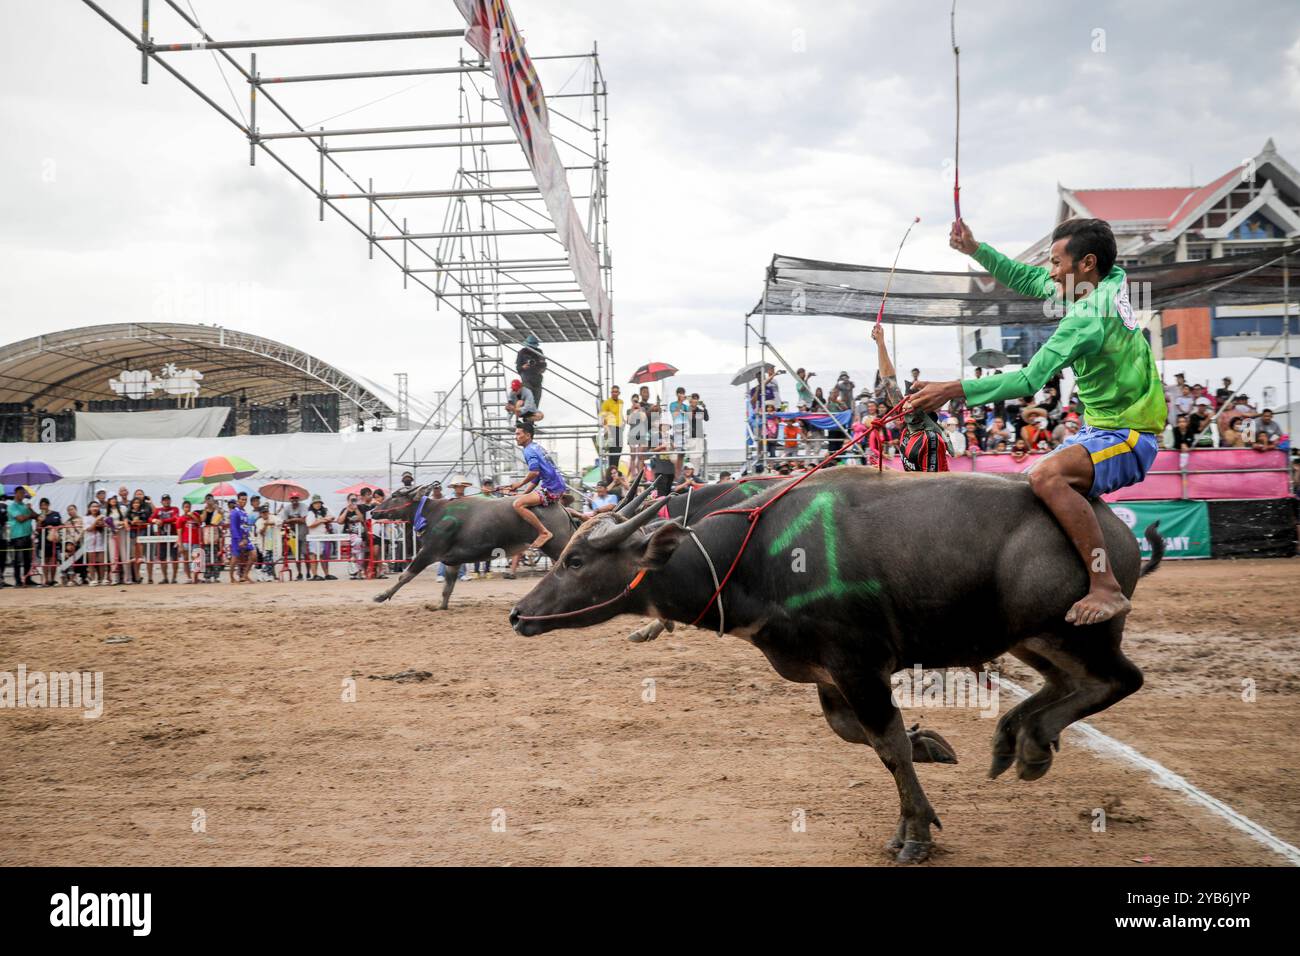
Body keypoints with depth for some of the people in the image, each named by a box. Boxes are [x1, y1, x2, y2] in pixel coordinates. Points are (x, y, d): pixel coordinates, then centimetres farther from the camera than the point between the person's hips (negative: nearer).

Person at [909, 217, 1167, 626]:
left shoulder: (1089, 317, -22)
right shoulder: (1111, 282, 6)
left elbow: (1029, 380, -25)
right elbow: (1026, 280, 18)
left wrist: (954, 390, -26)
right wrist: (975, 249, 10)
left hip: (1128, 439, -11)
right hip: (1100, 430, 11)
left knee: (1046, 475, -35)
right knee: (1033, 477, 21)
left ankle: (1106, 588, -33)